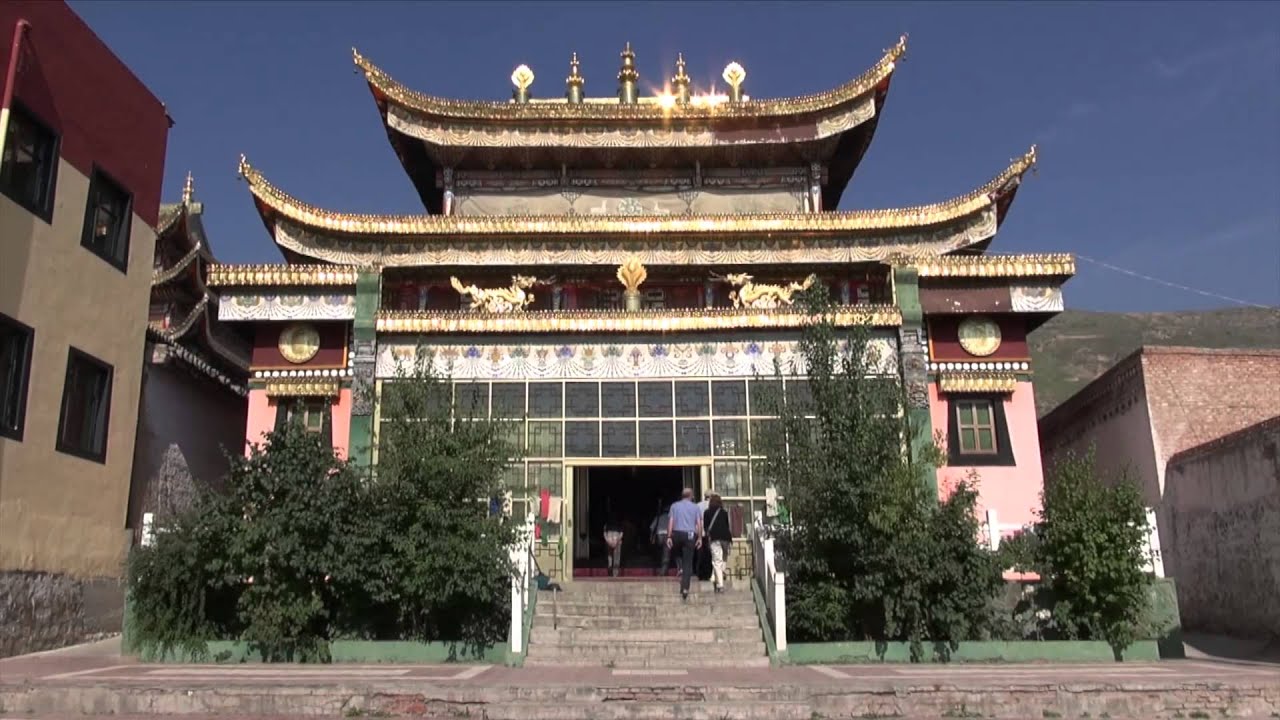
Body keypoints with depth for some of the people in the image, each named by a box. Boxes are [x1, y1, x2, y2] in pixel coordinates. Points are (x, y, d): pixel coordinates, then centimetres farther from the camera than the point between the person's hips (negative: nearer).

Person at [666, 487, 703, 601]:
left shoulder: (674, 506, 9)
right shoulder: (695, 507, 8)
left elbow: (670, 522, 1)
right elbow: (699, 523, -1)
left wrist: (669, 537, -1)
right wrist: (700, 538, 0)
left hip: (677, 533, 1)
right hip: (690, 535, -1)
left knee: (678, 555, 31)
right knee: (688, 563, -1)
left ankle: (680, 568, 8)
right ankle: (685, 589, -9)